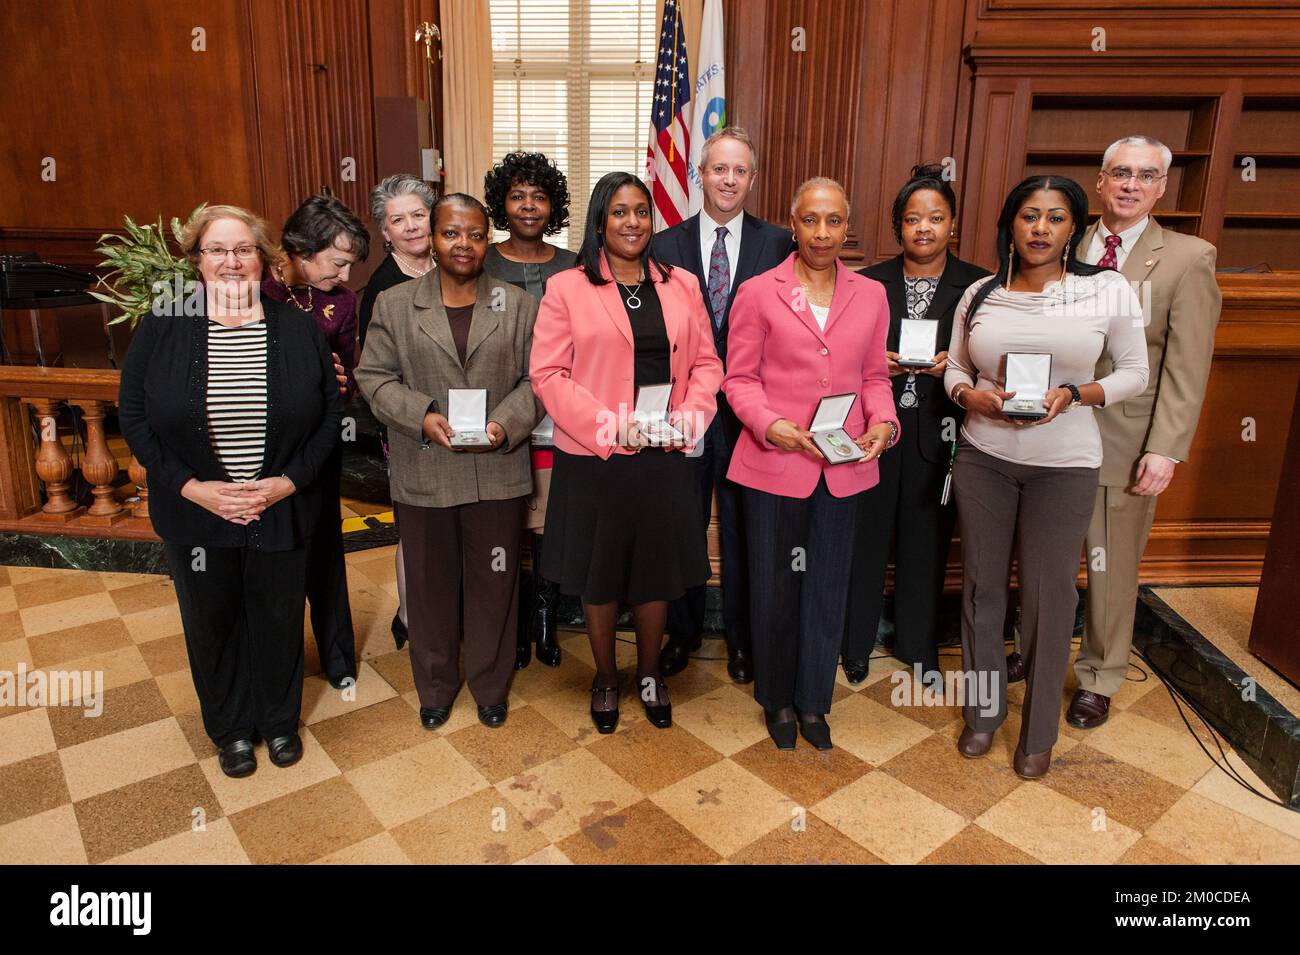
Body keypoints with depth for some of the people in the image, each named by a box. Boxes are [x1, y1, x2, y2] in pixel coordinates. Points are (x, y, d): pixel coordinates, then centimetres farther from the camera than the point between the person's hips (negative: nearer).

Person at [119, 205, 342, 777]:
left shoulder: (300, 329, -2)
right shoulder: (161, 329, -3)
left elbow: (330, 414, -1)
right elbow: (134, 417, -1)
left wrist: (290, 480, -12)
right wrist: (190, 487, -12)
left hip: (283, 511, 0)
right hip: (195, 515, 0)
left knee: (280, 620, 14)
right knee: (212, 622, 15)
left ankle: (280, 720, 38)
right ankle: (231, 729, 37)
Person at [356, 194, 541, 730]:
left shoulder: (518, 304, 4)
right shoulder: (394, 305, 4)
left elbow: (536, 379, 1)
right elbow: (375, 377, 1)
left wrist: (505, 424, -16)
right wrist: (423, 417, -15)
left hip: (497, 471, 0)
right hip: (423, 474, 0)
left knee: (495, 581, 11)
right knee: (430, 583, 14)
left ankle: (490, 684, 32)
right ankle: (435, 686, 35)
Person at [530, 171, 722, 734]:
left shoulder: (682, 286, 8)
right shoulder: (566, 288, -2)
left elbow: (706, 363, 8)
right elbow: (548, 373, -7)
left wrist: (689, 416, -10)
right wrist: (607, 424, -17)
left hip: (663, 457, 3)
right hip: (593, 458, -2)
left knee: (658, 571, 13)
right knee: (599, 575, 11)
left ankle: (649, 675, 36)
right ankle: (605, 680, 34)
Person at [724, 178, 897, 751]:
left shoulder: (871, 295, 7)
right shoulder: (758, 293, -3)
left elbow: (873, 376, 13)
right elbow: (739, 378, -2)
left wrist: (883, 424, -6)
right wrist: (770, 425, -19)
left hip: (845, 467, 3)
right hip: (774, 464, -3)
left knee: (828, 586, 13)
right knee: (774, 586, 10)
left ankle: (813, 700, 33)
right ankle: (776, 698, 32)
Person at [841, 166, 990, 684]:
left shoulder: (977, 285, 2)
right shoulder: (869, 283, 3)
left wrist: (954, 365, -13)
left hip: (938, 436, 0)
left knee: (926, 541, 10)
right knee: (865, 537, 7)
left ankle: (918, 646, 30)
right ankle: (855, 644, 26)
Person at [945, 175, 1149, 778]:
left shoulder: (1107, 290, -3)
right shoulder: (980, 293, 3)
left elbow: (1134, 372, 2)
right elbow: (954, 368, 10)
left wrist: (1074, 394, -16)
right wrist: (971, 395, -12)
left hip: (1064, 465, -2)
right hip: (982, 457, 2)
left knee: (1050, 594, 5)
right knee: (982, 584, 10)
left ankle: (1039, 732, 25)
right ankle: (983, 711, 30)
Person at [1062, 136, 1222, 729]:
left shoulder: (1188, 258, -3)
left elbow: (1187, 367, -7)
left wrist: (1165, 450, -13)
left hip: (1123, 441, -2)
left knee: (1112, 569, 8)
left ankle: (1099, 679, 27)